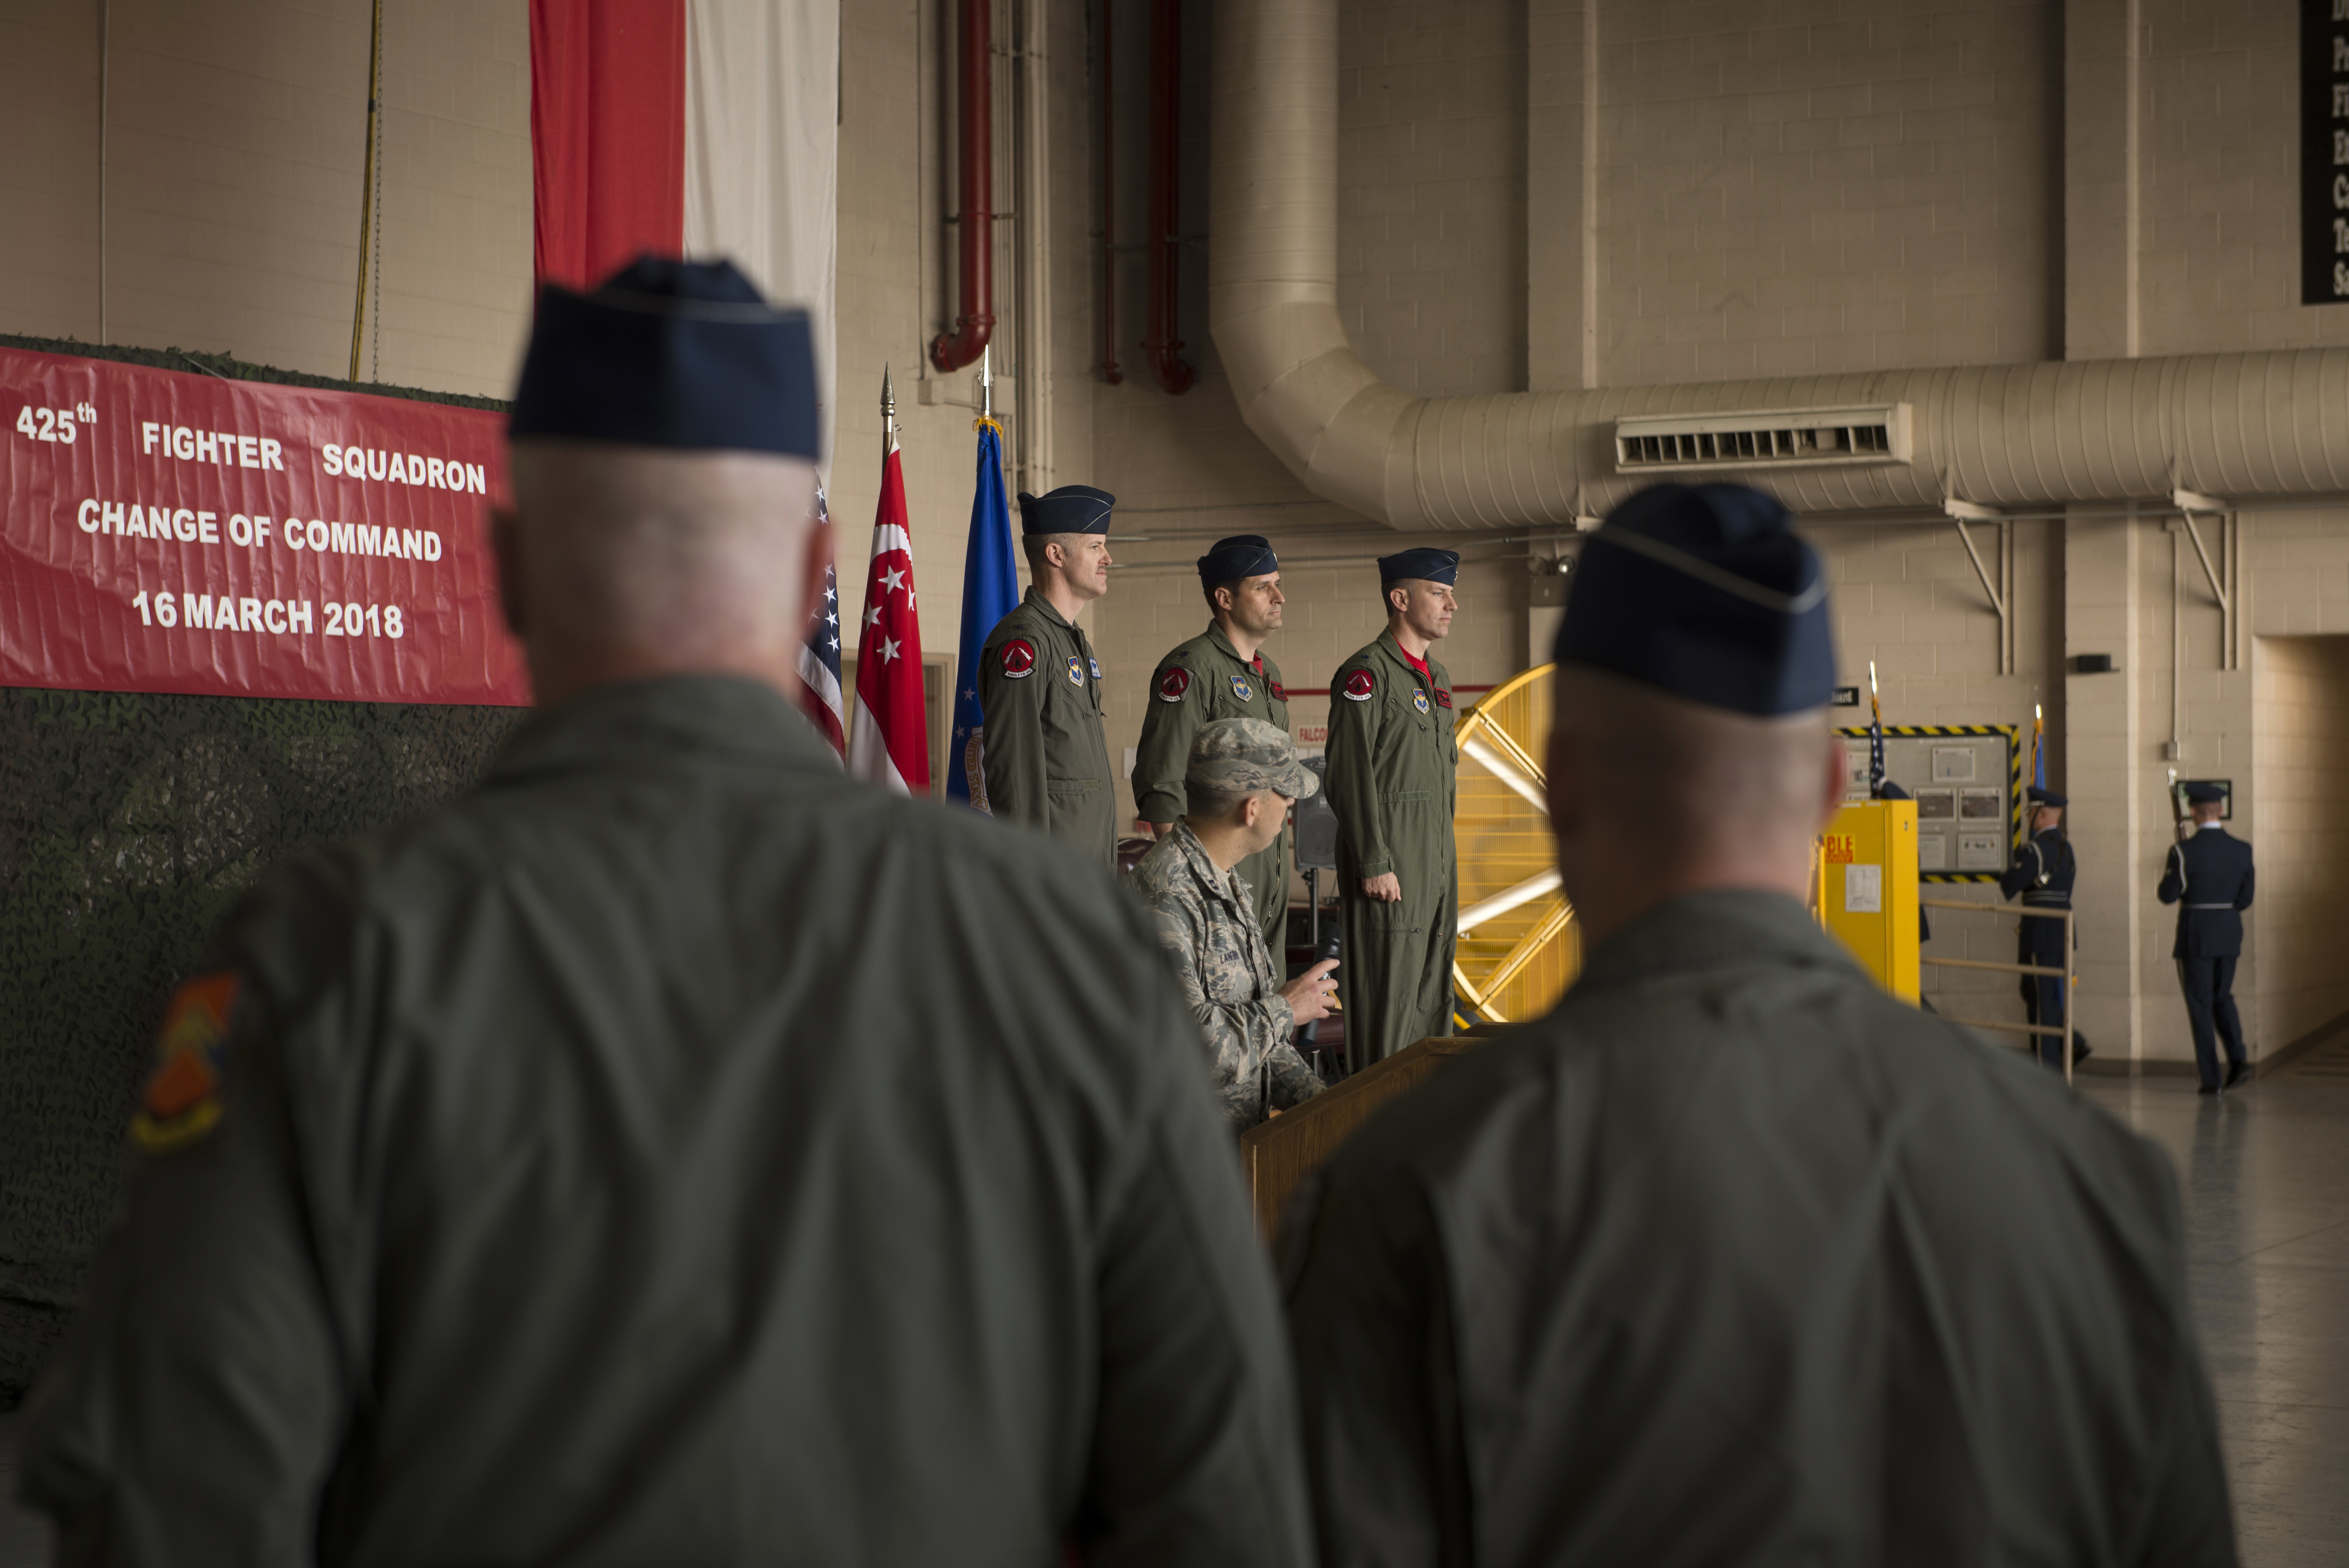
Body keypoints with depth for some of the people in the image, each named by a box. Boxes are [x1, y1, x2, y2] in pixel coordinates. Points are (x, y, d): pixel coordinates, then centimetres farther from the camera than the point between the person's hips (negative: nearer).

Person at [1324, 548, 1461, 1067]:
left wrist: (1449, 857, 19)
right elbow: (1350, 776, -15)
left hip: (1437, 864, 9)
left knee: (1433, 993, 11)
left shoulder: (1437, 677, 18)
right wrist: (1374, 864, -19)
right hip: (1390, 866, -9)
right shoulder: (1366, 674, -10)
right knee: (1388, 991, -7)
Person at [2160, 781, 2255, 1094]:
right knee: (2222, 997, 21)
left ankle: (2212, 1079, 2)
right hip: (2230, 933, 4)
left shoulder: (2184, 851, -14)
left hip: (2195, 934, -4)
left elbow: (2167, 895, -10)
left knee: (2200, 1003, 3)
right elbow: (2245, 899, 3)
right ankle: (2238, 1059, 2)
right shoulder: (2242, 850, -1)